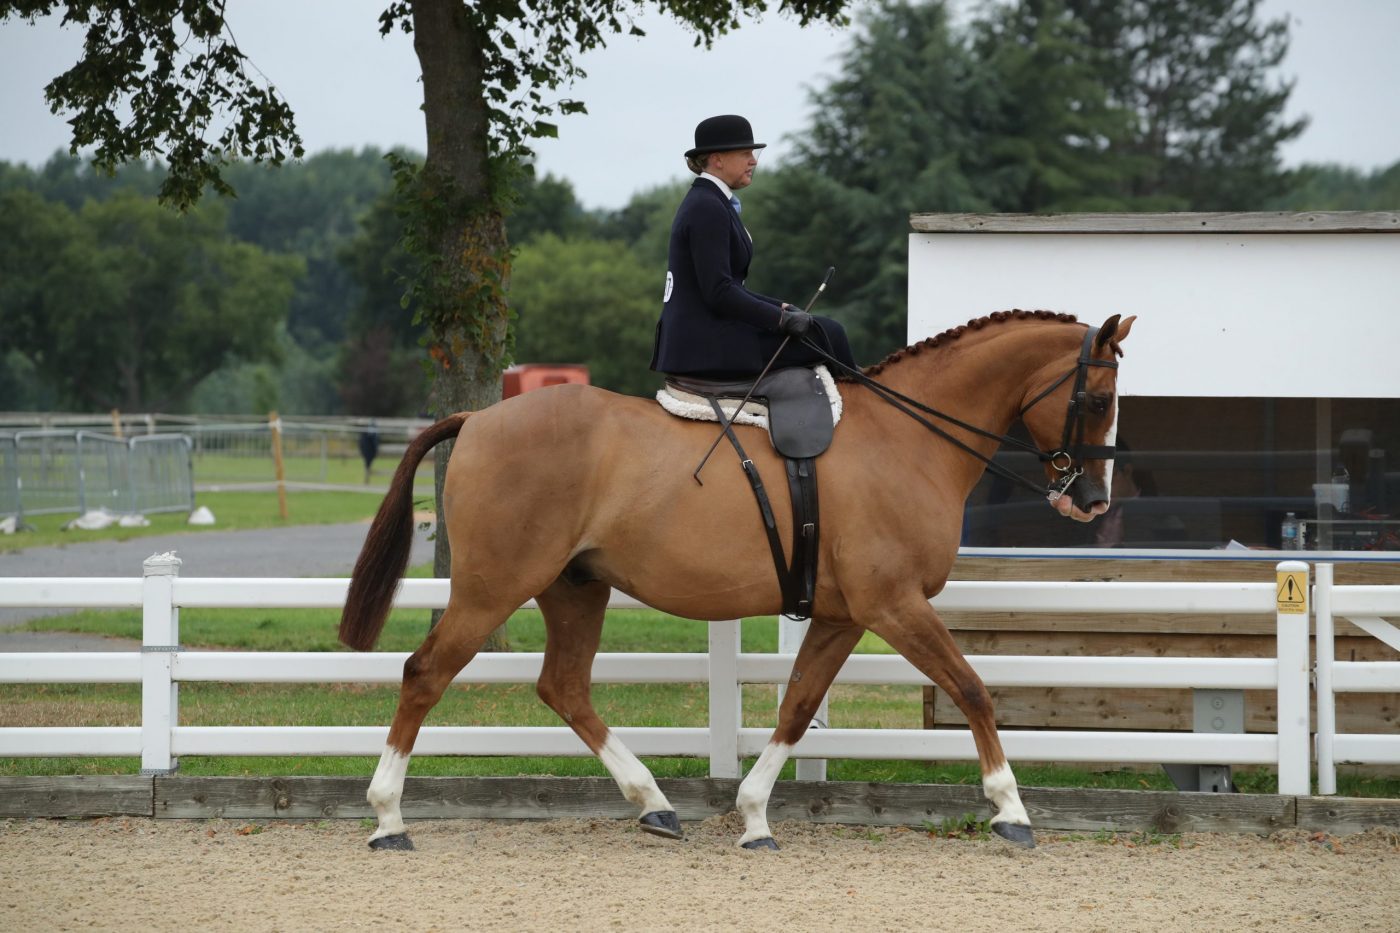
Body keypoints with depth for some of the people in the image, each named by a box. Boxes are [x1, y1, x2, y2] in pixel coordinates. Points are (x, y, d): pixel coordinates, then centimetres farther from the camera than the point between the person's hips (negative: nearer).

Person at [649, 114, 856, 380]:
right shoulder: (708, 210, -15)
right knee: (828, 333, -7)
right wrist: (783, 318, -16)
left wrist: (783, 308, 12)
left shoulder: (703, 203, 18)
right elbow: (719, 294, -22)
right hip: (709, 346, -11)